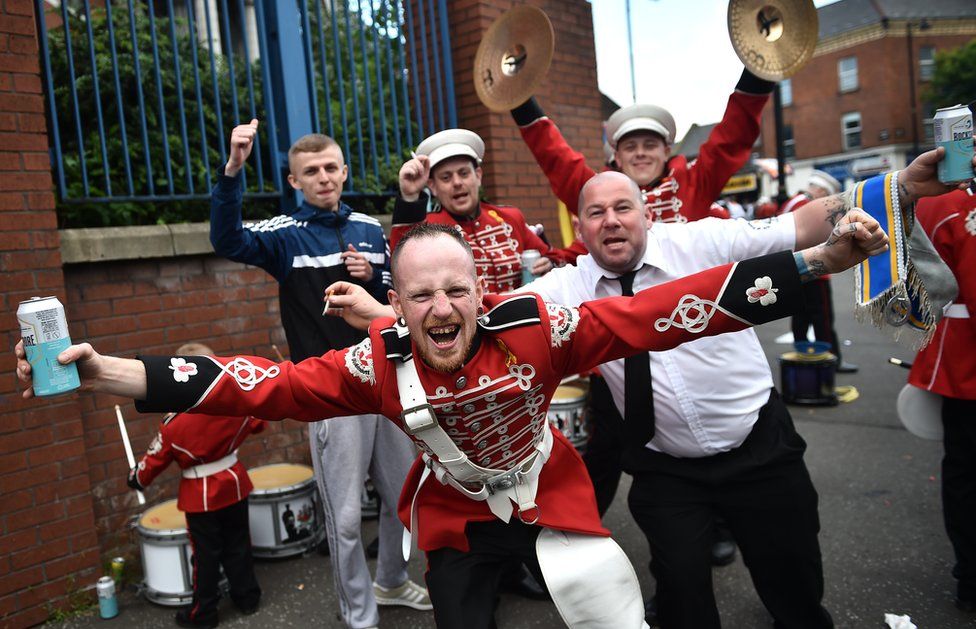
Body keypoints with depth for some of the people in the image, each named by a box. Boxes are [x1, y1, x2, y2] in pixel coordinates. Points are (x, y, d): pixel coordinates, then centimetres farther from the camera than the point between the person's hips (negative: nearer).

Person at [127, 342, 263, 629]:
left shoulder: (175, 422, -21)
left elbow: (156, 457, -9)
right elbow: (257, 423, 8)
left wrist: (137, 478, 10)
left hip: (200, 495, -4)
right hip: (234, 485, 4)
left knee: (206, 554, 9)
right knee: (238, 545, 18)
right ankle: (247, 597, 31)